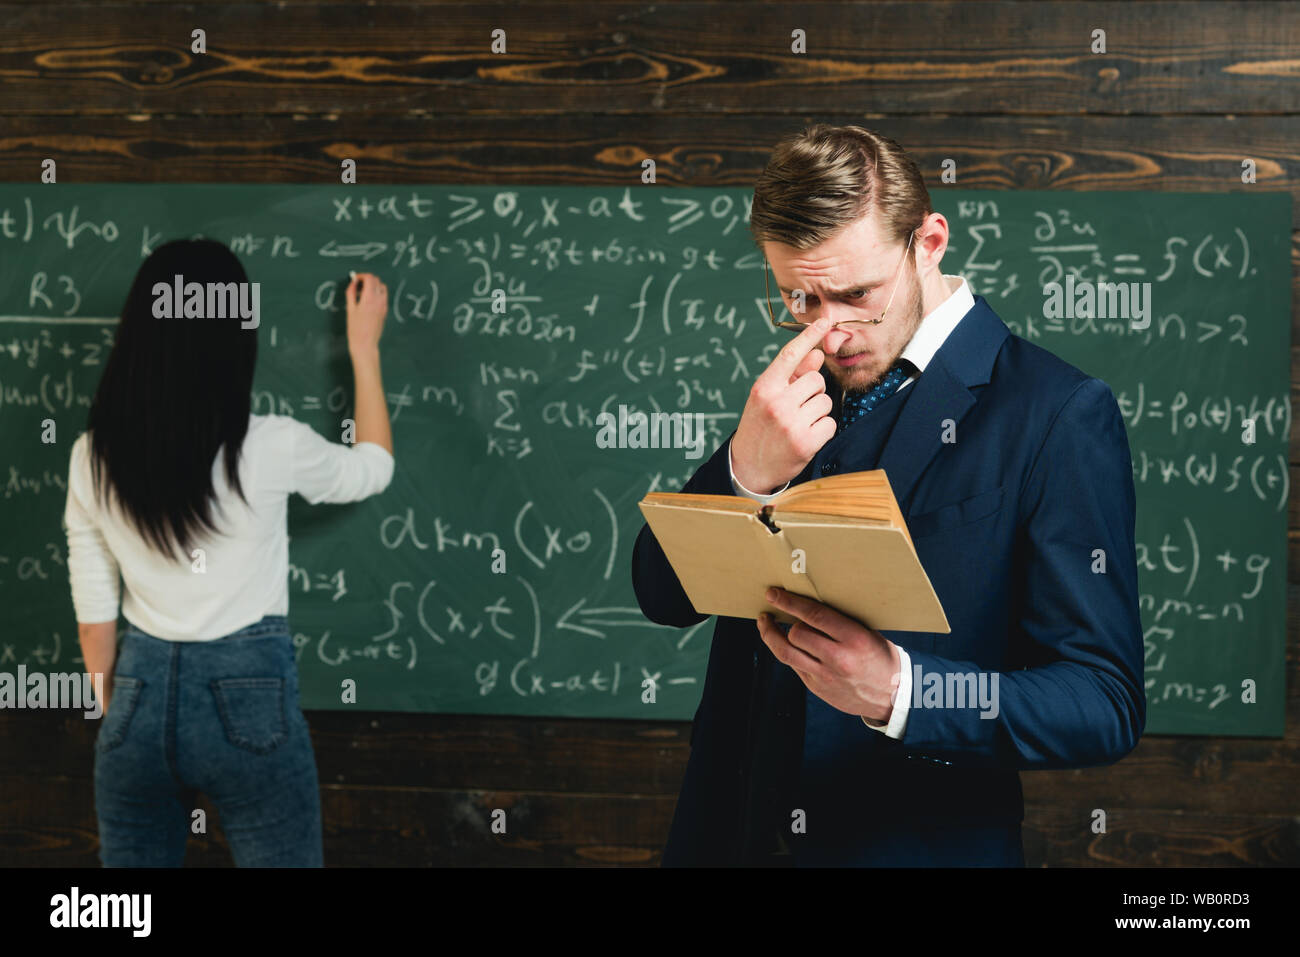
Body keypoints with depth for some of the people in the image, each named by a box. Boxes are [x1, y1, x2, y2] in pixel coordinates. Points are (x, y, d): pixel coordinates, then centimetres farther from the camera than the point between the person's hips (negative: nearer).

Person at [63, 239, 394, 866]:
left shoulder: (92, 459, -4)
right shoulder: (270, 449, -13)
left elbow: (94, 620, 4)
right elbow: (371, 469, 10)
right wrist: (364, 347, 19)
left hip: (141, 695, 3)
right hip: (248, 696, -3)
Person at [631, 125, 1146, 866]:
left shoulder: (1059, 415, -12)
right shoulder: (797, 394, 5)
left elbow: (1107, 705, -15)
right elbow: (664, 597, 0)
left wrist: (899, 691, -30)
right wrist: (746, 471, -19)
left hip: (926, 845, -5)